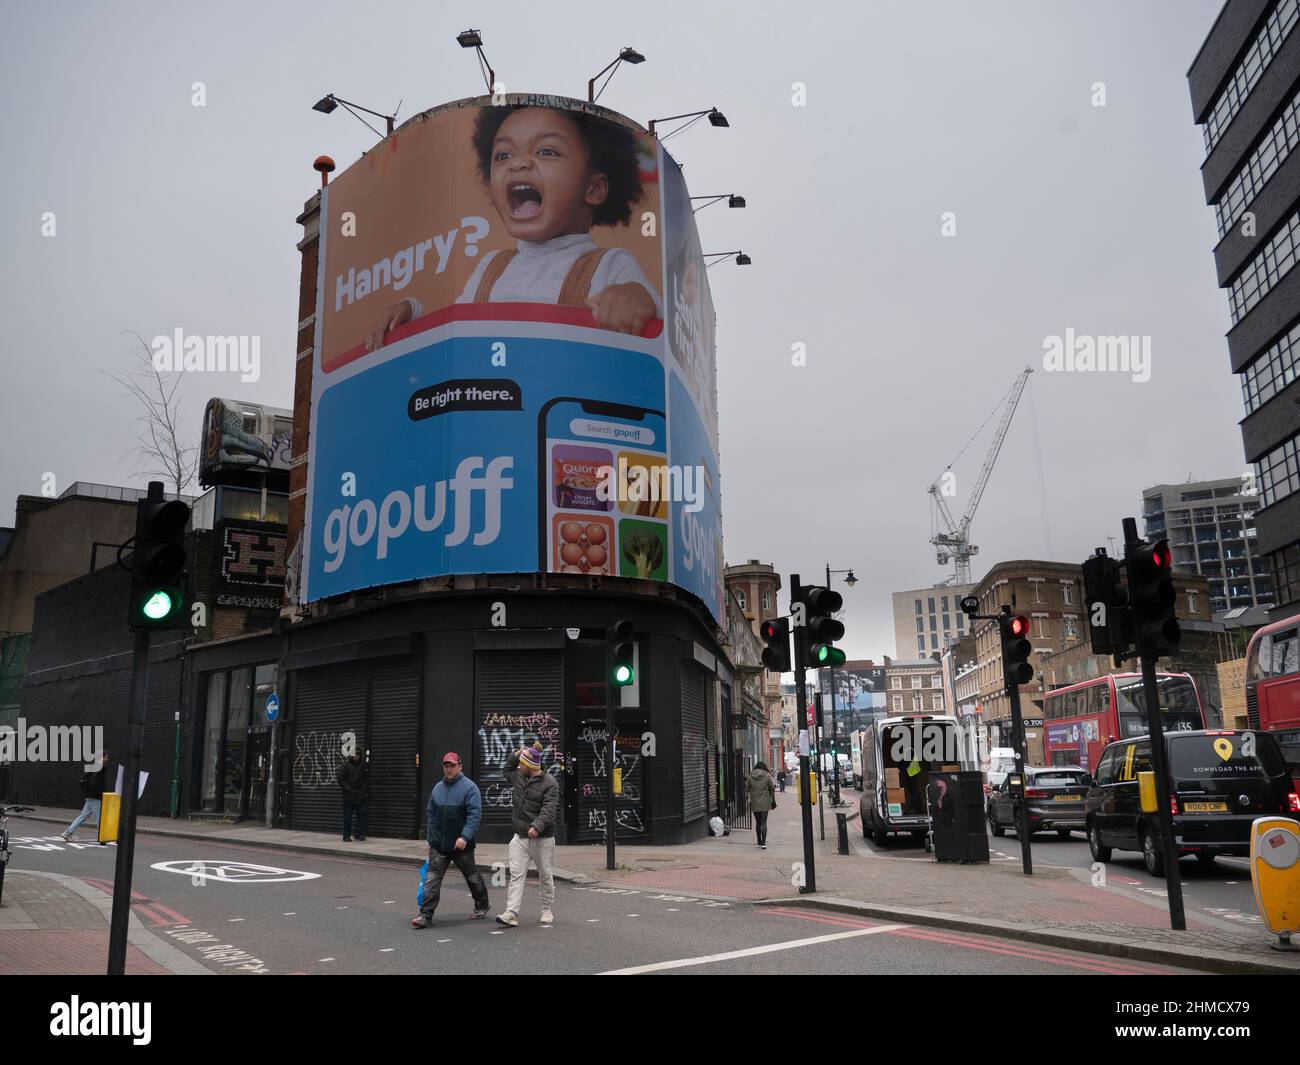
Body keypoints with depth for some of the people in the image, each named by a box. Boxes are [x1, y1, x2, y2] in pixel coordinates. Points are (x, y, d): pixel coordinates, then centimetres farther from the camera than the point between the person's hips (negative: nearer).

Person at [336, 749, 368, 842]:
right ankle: (346, 836, 9)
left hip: (361, 796, 4)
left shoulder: (363, 766, 9)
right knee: (347, 817, 1)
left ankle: (360, 835, 10)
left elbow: (367, 781, 14)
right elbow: (340, 779, -8)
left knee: (361, 815, 2)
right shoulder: (345, 765, -4)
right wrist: (349, 790, -13)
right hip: (349, 796, -4)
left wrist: (366, 793, 4)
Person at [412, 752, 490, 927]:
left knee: (472, 876, 13)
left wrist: (465, 837, -30)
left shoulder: (469, 787, -11)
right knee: (432, 878, -6)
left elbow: (474, 814, -20)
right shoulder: (437, 788, 7)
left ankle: (482, 906, 33)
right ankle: (426, 915, -4)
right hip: (438, 845, 4)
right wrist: (430, 837, 11)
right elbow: (430, 814, 15)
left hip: (461, 844, -4)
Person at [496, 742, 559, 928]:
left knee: (545, 875, 8)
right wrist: (515, 755, 13)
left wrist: (537, 826, -38)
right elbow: (507, 770, 32)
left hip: (542, 838, -5)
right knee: (516, 874, -5)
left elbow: (549, 809, -23)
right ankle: (512, 913, -9)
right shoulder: (518, 777, 9)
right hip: (520, 836, 5)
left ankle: (546, 910, 24)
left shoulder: (549, 783, -13)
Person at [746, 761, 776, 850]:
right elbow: (772, 789, 1)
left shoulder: (750, 776, -3)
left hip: (754, 804, 2)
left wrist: (745, 780, 18)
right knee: (763, 823, -2)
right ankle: (763, 843, -12)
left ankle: (759, 842, 21)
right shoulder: (767, 776, -5)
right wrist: (773, 800, 11)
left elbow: (747, 789, 3)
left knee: (757, 822, 15)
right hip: (765, 803, -2)